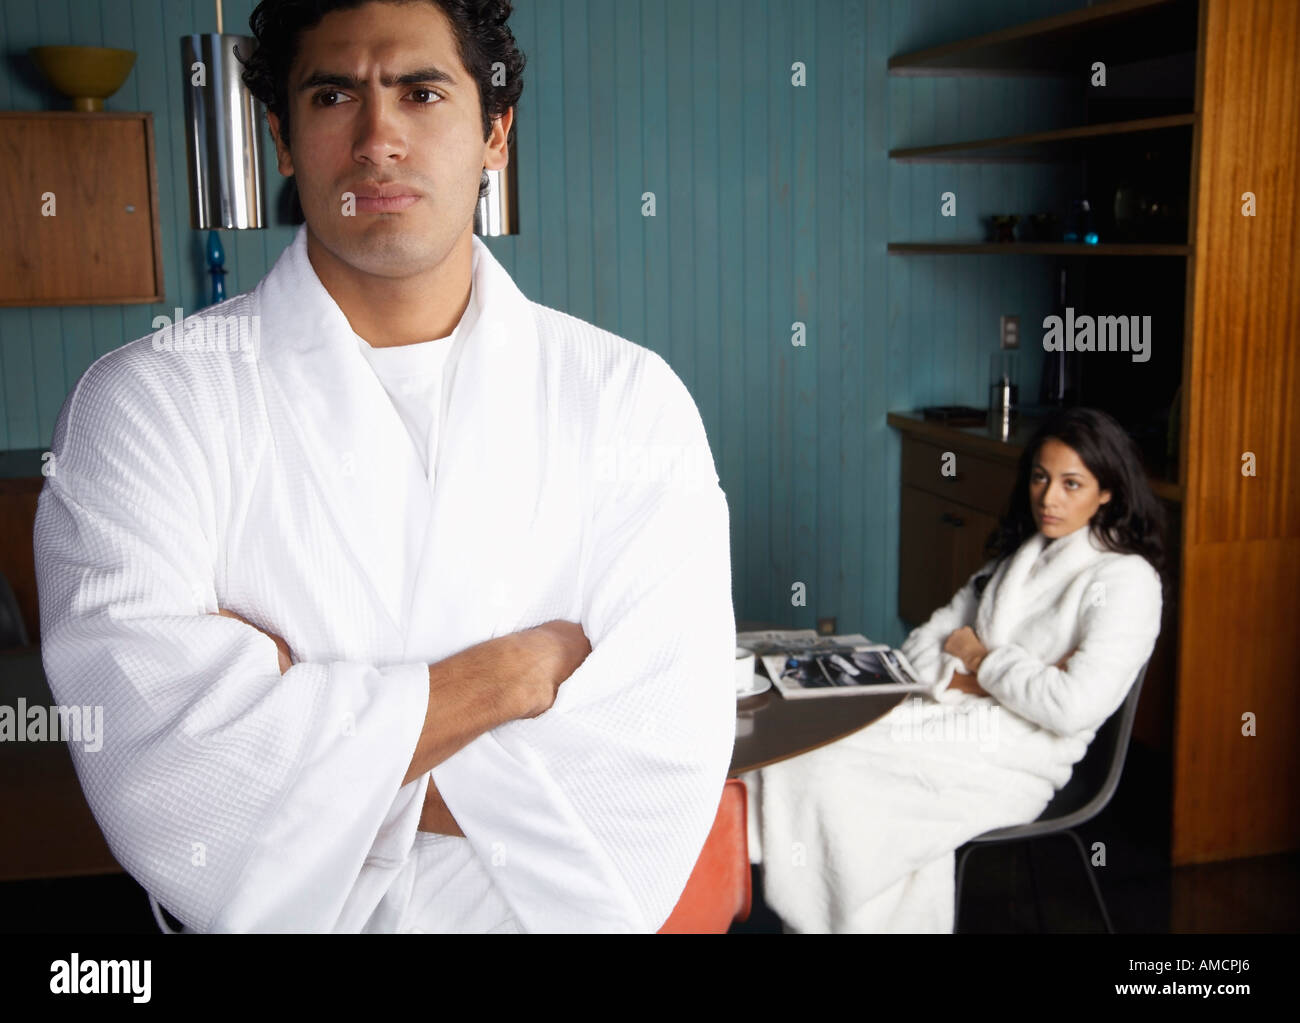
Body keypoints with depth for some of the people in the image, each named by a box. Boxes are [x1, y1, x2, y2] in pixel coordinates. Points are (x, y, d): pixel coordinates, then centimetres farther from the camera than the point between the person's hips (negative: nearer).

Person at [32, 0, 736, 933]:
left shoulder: (630, 399, -13)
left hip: (547, 916, 1)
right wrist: (524, 668, -22)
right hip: (272, 923, 0)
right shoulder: (147, 402, -15)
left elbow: (662, 770, -22)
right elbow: (160, 782, -26)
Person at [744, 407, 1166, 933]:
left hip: (1011, 757, -7)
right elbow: (925, 640, 15)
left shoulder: (1126, 579, -6)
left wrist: (980, 659, -6)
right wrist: (960, 677, -8)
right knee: (793, 754, -18)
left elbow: (1073, 706, -20)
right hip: (947, 717, 7)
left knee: (832, 780, -24)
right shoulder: (1017, 555, 18)